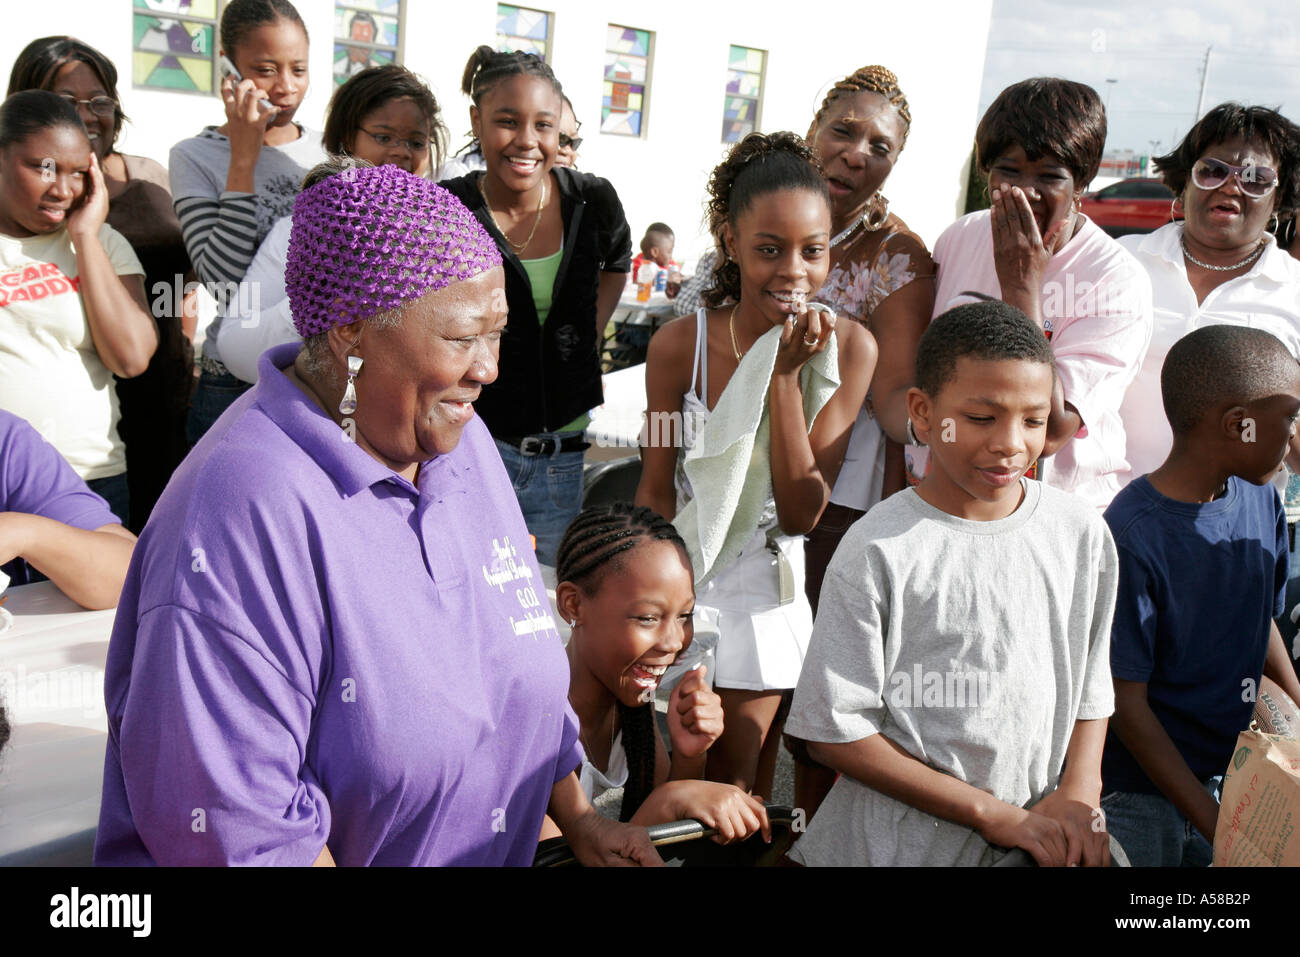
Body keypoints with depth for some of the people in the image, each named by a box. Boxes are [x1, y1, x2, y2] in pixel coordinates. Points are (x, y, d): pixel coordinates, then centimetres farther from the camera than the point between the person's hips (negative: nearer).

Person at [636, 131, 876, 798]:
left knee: (738, 793, 15)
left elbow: (802, 512, -15)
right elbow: (656, 489, -3)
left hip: (766, 596, 0)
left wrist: (785, 375, -22)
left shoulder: (848, 348, -12)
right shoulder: (679, 344, -14)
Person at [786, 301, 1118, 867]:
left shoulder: (1083, 533, 0)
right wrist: (993, 813, -14)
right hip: (899, 840, -4)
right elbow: (834, 732, -14)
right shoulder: (879, 550, -15)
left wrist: (1077, 796, -7)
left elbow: (1092, 690, 10)